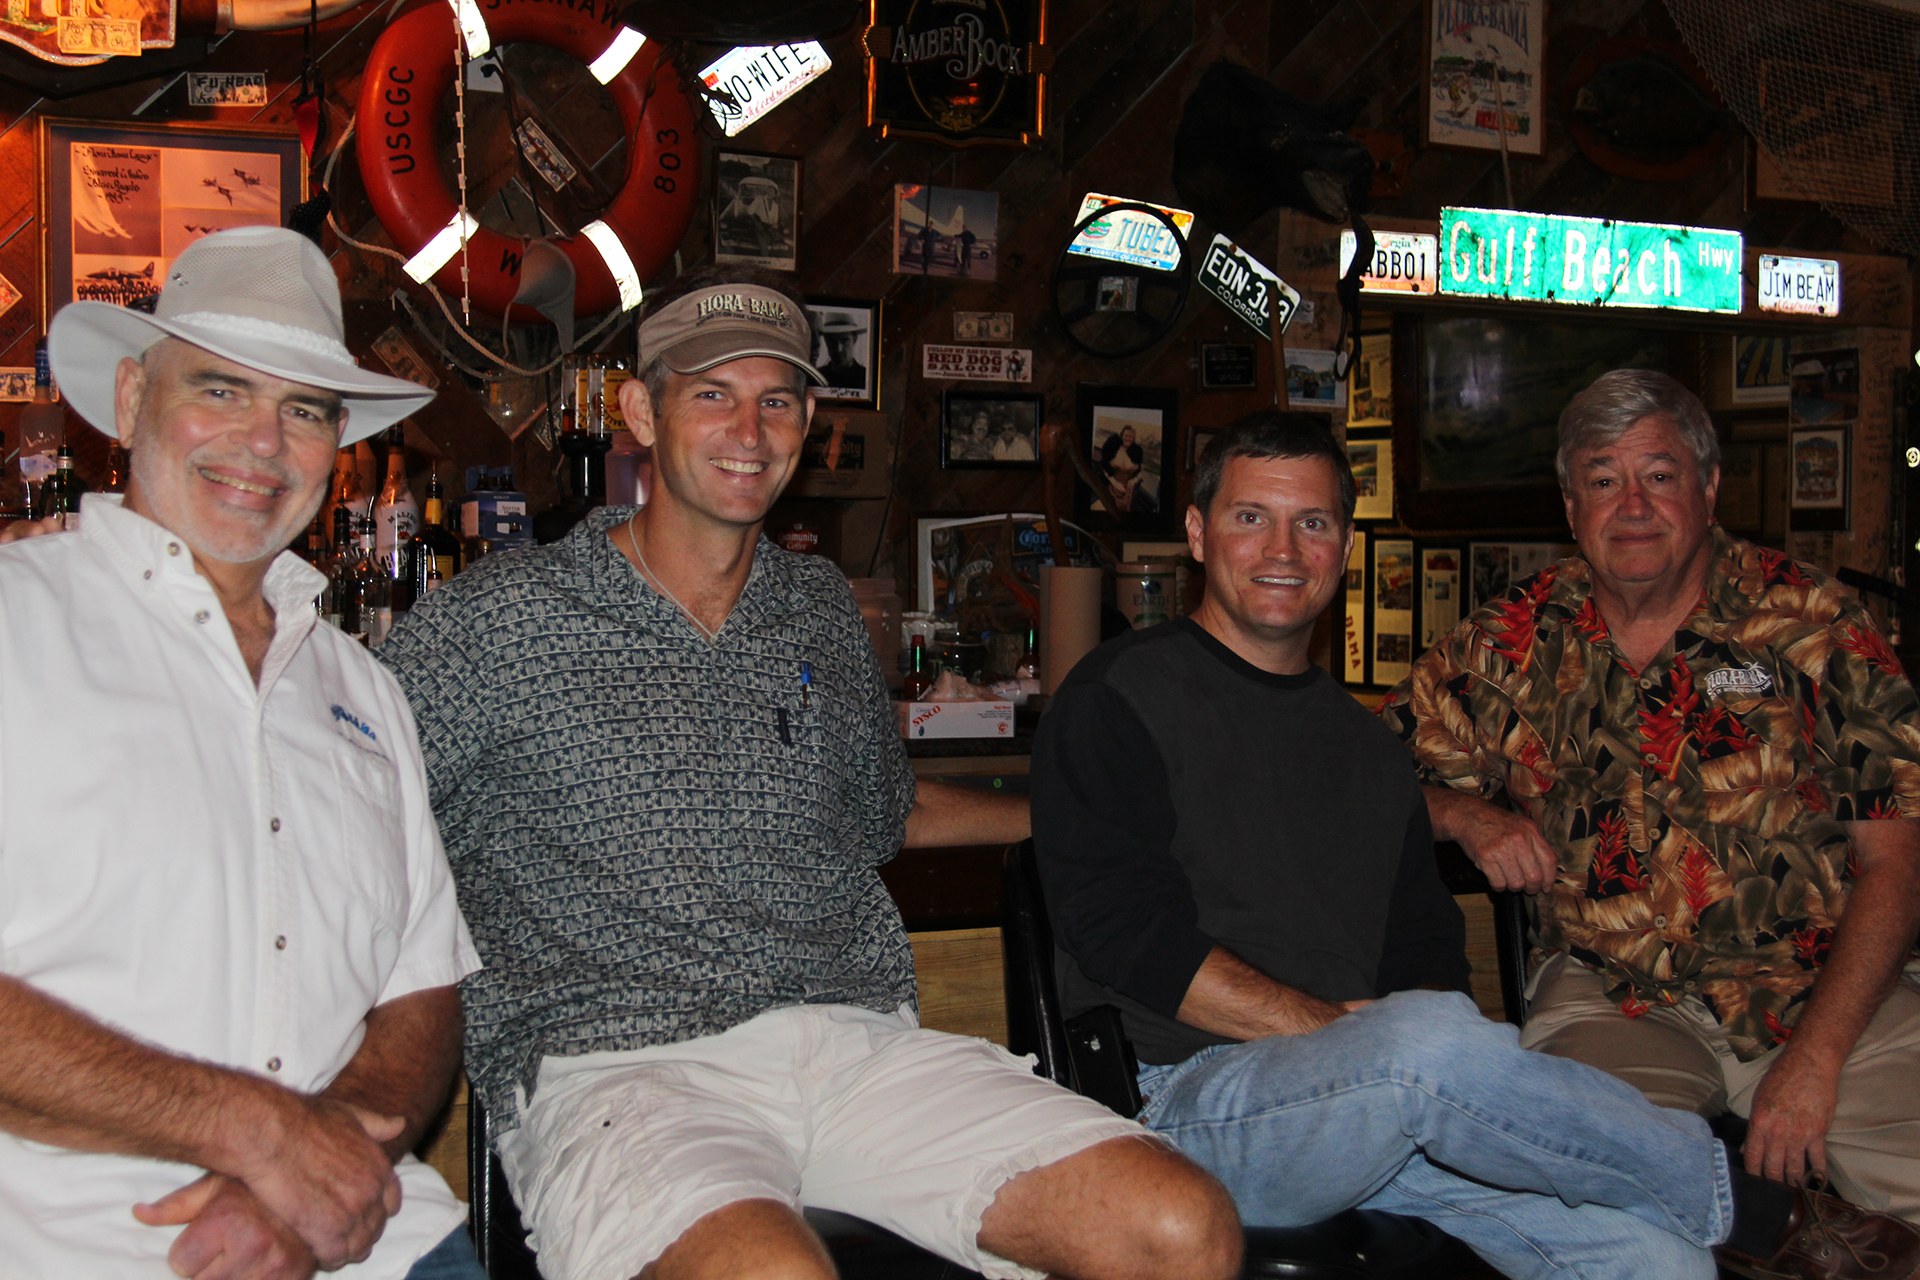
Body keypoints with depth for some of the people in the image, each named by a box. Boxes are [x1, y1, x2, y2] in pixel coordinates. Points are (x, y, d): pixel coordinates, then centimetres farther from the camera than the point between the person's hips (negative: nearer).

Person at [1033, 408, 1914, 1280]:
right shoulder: (1121, 699, 1)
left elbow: (1424, 948, 17)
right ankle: (1754, 1204, -14)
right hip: (1184, 1101, -5)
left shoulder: (1366, 747, 22)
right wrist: (1341, 1029, -15)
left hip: (1388, 1110, 6)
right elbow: (1122, 934, -10)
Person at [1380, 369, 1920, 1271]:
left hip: (1833, 994, 0)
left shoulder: (1809, 620, 2)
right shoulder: (1514, 643, 6)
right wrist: (1467, 815, -9)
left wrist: (1815, 1058, -11)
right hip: (1616, 1002, 1)